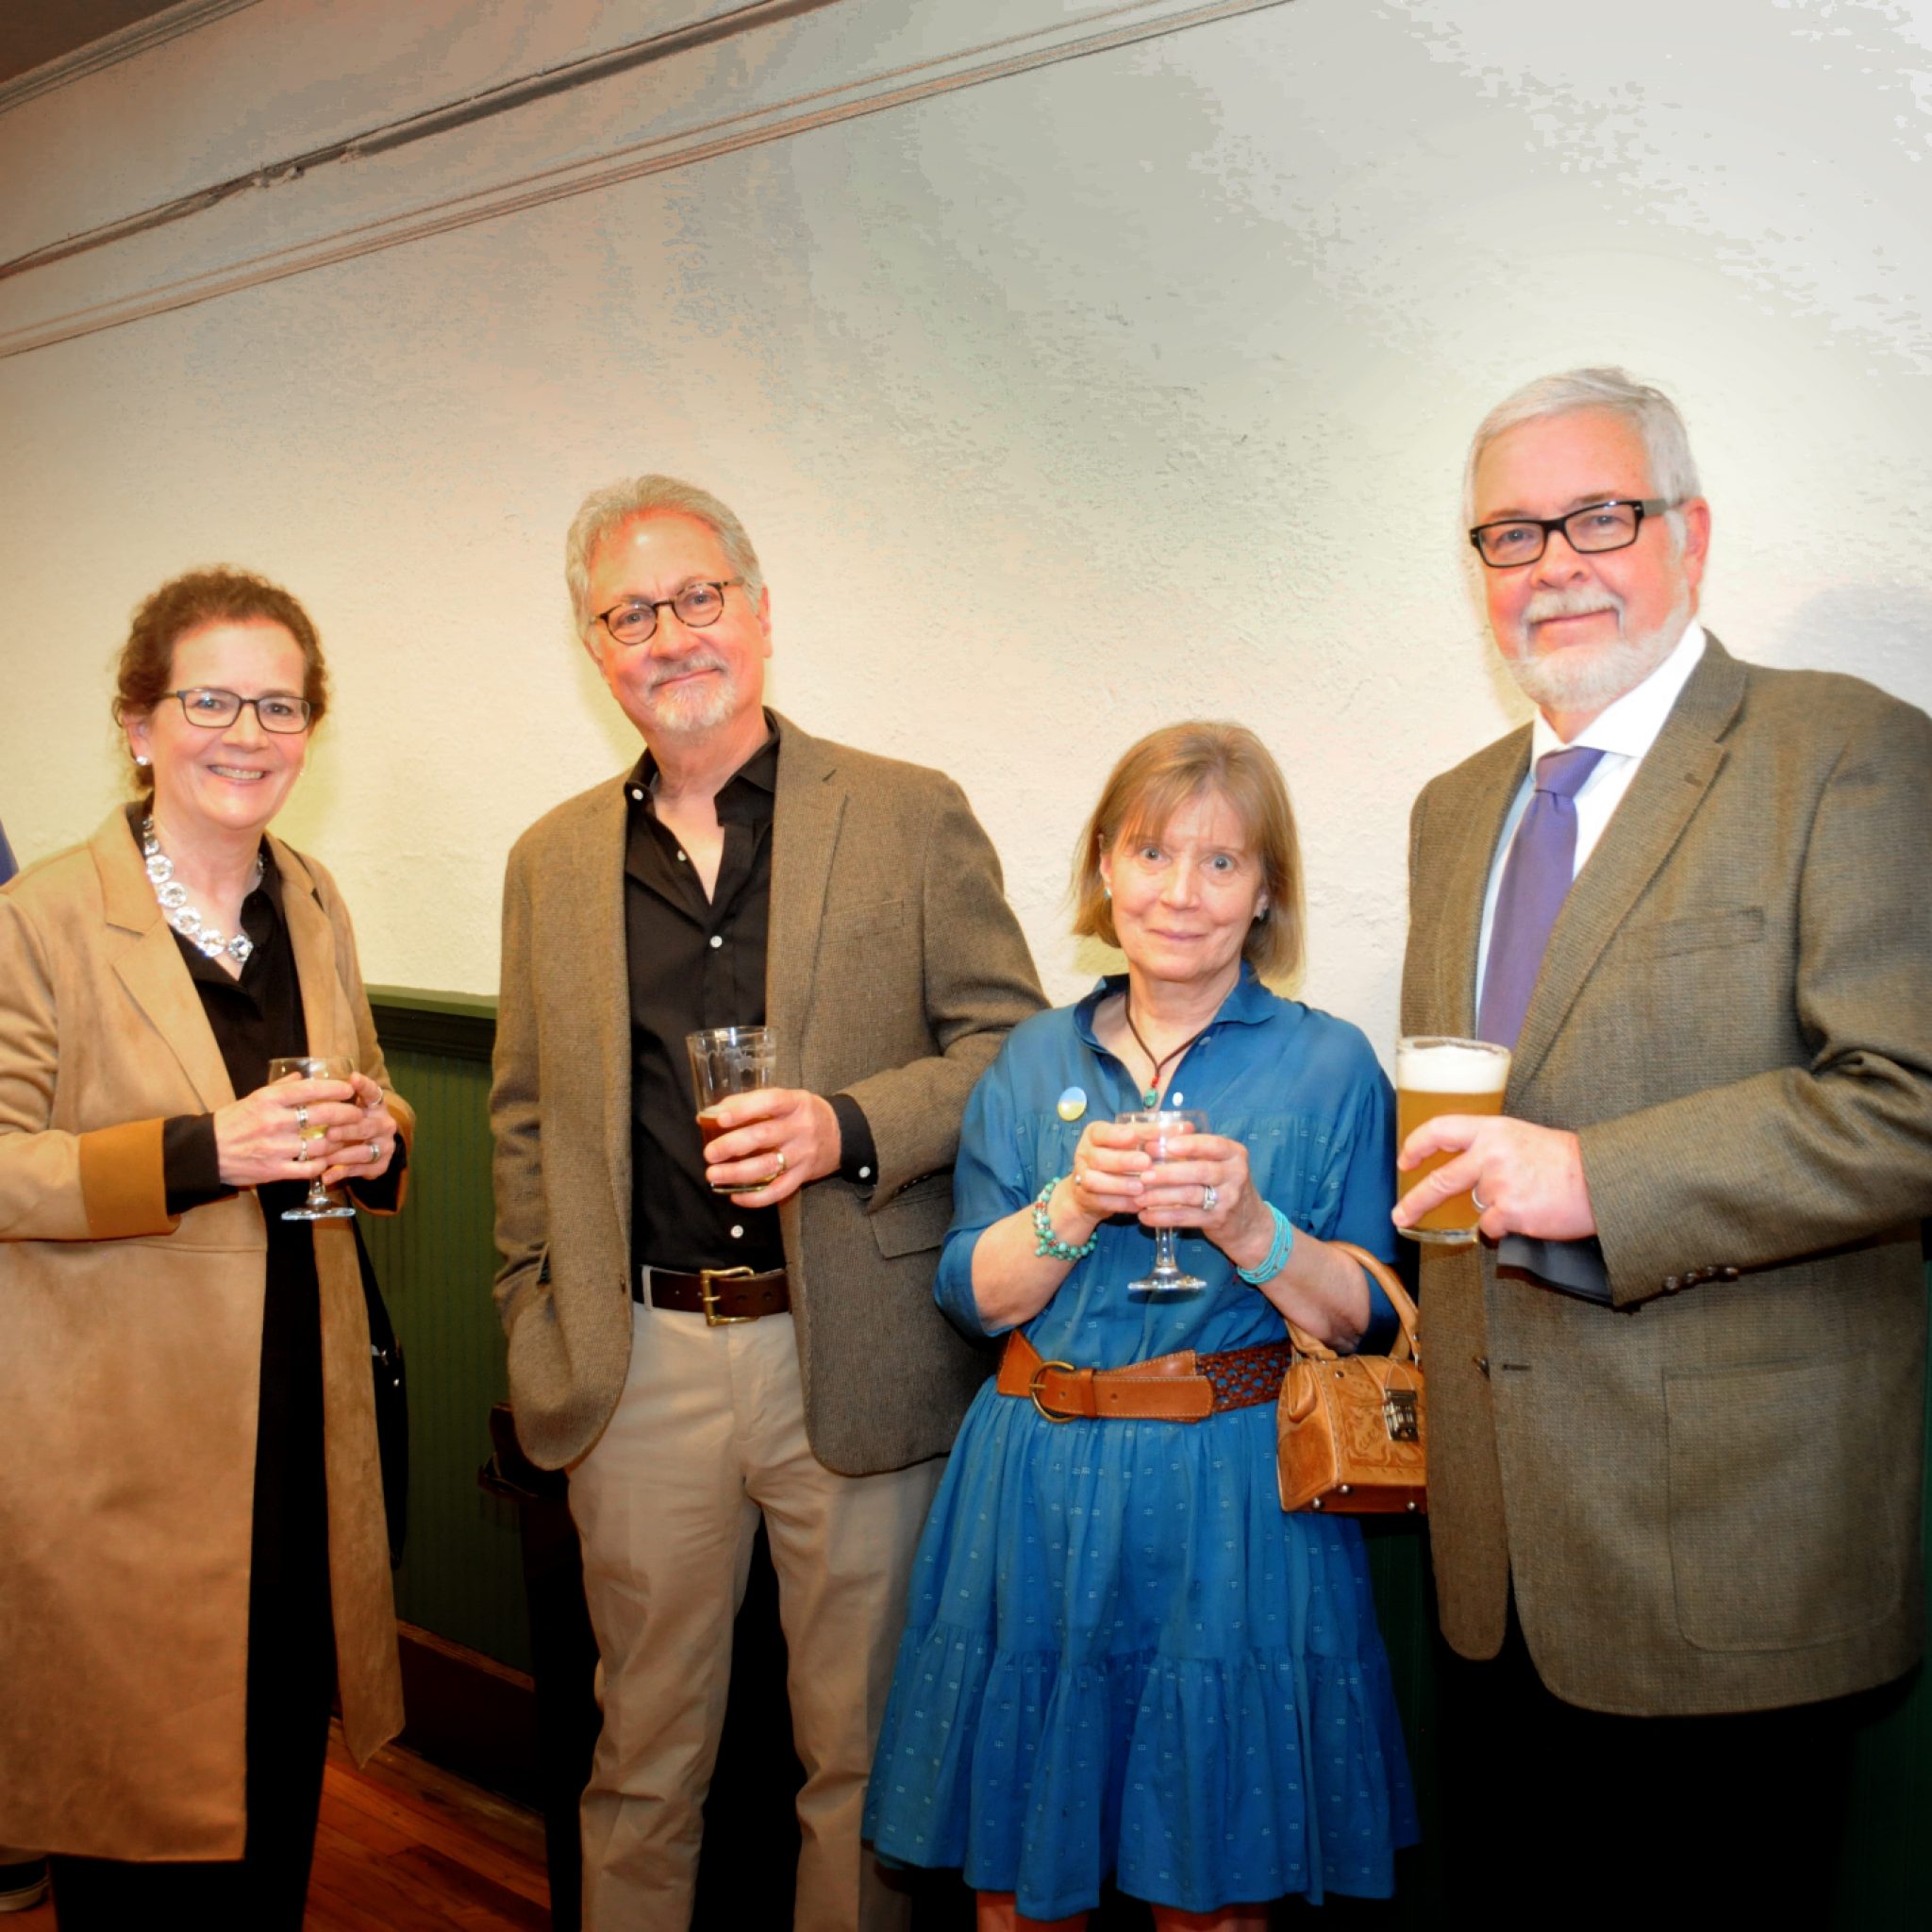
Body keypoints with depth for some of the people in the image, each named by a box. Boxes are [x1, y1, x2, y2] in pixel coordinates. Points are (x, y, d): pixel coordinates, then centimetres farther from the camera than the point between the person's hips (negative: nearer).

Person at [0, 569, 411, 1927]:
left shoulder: (314, 903, 9)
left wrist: (377, 1140, -4)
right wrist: (201, 1151, -25)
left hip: (301, 1424, 6)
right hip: (121, 1440, -5)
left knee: (281, 1796, 16)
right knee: (140, 1816, 7)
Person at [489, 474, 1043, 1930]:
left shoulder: (911, 818, -2)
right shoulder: (554, 861, 9)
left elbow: (1013, 1045, -3)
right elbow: (529, 1121, 14)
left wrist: (850, 1127, -18)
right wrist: (538, 1336, 9)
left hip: (856, 1358, -2)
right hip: (640, 1363, 3)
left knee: (863, 1751, 13)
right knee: (644, 1751, 17)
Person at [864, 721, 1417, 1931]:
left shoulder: (1330, 1066, 0)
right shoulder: (1035, 1061, 7)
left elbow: (1364, 1320, -3)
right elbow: (972, 1295, 2)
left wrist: (1248, 1225, -19)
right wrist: (1076, 1205, -15)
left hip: (1233, 1509, -2)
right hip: (1040, 1499, 3)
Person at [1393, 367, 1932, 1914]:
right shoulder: (1457, 809, 13)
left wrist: (1594, 1182, -22)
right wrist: (1403, 1375, 16)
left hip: (1734, 1540, -6)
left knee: (1727, 1893, 8)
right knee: (1518, 1874, 18)